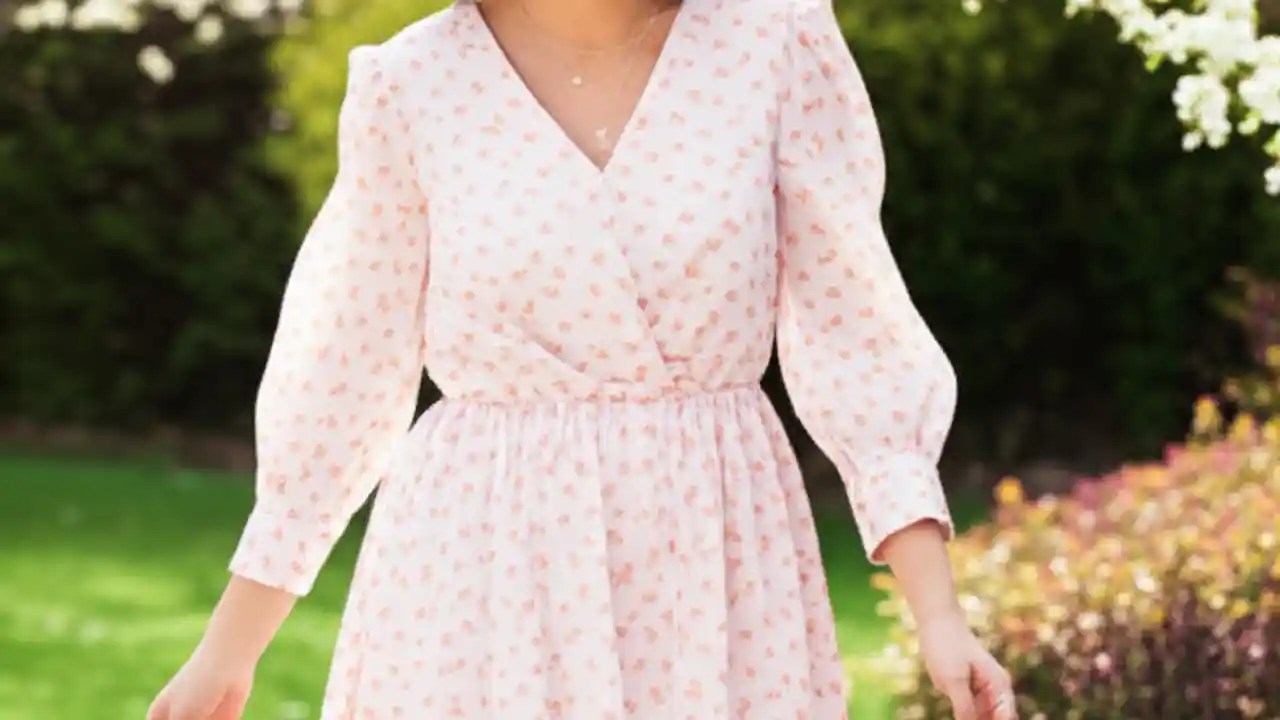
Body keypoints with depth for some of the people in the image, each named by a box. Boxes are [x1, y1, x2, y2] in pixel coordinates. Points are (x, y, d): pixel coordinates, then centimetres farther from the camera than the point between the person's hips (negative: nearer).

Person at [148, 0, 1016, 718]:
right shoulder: (411, 84, -2)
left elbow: (854, 339, 0)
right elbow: (344, 375, 6)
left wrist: (939, 613, -7)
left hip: (716, 575, 1)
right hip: (480, 580, 0)